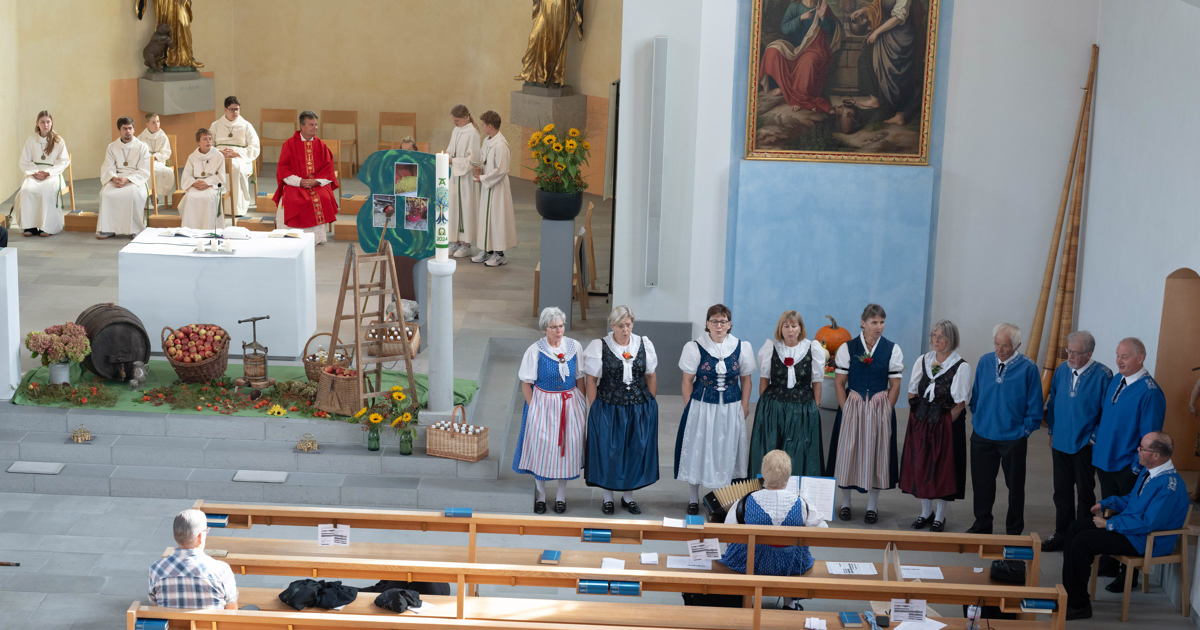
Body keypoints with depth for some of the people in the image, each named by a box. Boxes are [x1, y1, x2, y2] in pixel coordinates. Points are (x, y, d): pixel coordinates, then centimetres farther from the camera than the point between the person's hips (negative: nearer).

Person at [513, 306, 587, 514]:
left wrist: (582, 404, 3)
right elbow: (526, 383, -5)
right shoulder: (535, 350, -9)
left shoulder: (574, 347, 0)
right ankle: (540, 496, 19)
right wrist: (533, 408, -10)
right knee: (541, 447, 2)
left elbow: (580, 379, 7)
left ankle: (561, 496, 23)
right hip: (543, 403, -3)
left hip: (570, 403, 3)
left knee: (567, 446, 8)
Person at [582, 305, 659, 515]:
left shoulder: (644, 345, 1)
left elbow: (651, 376, 9)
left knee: (635, 450, 9)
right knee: (608, 452, 5)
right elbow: (591, 380, -4)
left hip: (639, 408, 3)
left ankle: (628, 496, 25)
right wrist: (595, 410, -7)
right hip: (608, 409, -2)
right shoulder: (599, 347, -7)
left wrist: (651, 405, 6)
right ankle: (608, 496, 22)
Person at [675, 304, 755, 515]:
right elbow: (687, 380, -1)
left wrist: (744, 407, 3)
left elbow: (745, 380, 7)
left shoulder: (741, 347, -1)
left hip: (731, 409, 2)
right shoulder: (695, 347, -7)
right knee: (698, 450, 7)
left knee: (725, 452, 9)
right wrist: (691, 408, -4)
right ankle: (693, 498, 21)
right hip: (701, 408, -1)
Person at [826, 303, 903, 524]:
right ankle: (845, 504, 16)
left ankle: (872, 506, 14)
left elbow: (895, 385, 2)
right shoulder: (847, 348, 1)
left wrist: (885, 412, -6)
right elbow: (839, 383, 1)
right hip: (851, 407, 0)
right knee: (848, 452, 3)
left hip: (880, 408, 0)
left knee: (876, 453, 3)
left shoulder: (892, 350, 2)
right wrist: (847, 410, -6)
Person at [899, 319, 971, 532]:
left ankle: (940, 517, 14)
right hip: (920, 423, 5)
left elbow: (960, 403, -10)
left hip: (946, 424, -5)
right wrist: (916, 416, 3)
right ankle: (926, 512, 24)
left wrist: (945, 422, -14)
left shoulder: (961, 367, -8)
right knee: (920, 465, 9)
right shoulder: (922, 361, 7)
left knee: (942, 467, 2)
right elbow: (912, 392, 11)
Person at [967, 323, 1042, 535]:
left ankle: (1014, 531, 21)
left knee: (1015, 486, 9)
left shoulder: (1027, 368, -11)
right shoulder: (985, 362, 2)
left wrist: (1025, 430, -7)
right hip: (982, 435, 4)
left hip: (1013, 438, -3)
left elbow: (1034, 406, -4)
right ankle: (982, 525, 28)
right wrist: (977, 419, 8)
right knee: (981, 483, 12)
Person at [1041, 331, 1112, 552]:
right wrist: (1052, 432, 12)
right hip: (1060, 442, 5)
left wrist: (1095, 438, -10)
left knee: (1084, 493, 8)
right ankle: (1062, 535, 24)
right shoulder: (1062, 370, 3)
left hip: (1084, 445, -5)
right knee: (1061, 492, 12)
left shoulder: (1102, 375, -13)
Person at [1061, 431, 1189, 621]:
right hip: (1128, 523, 10)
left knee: (1081, 542, -19)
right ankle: (1069, 593, 7)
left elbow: (1148, 524, -29)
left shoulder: (1169, 486, -26)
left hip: (1146, 541, -10)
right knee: (1074, 529, 5)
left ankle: (1079, 605, -7)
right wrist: (1106, 504, 8)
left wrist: (1110, 524, -21)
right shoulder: (1148, 471, 5)